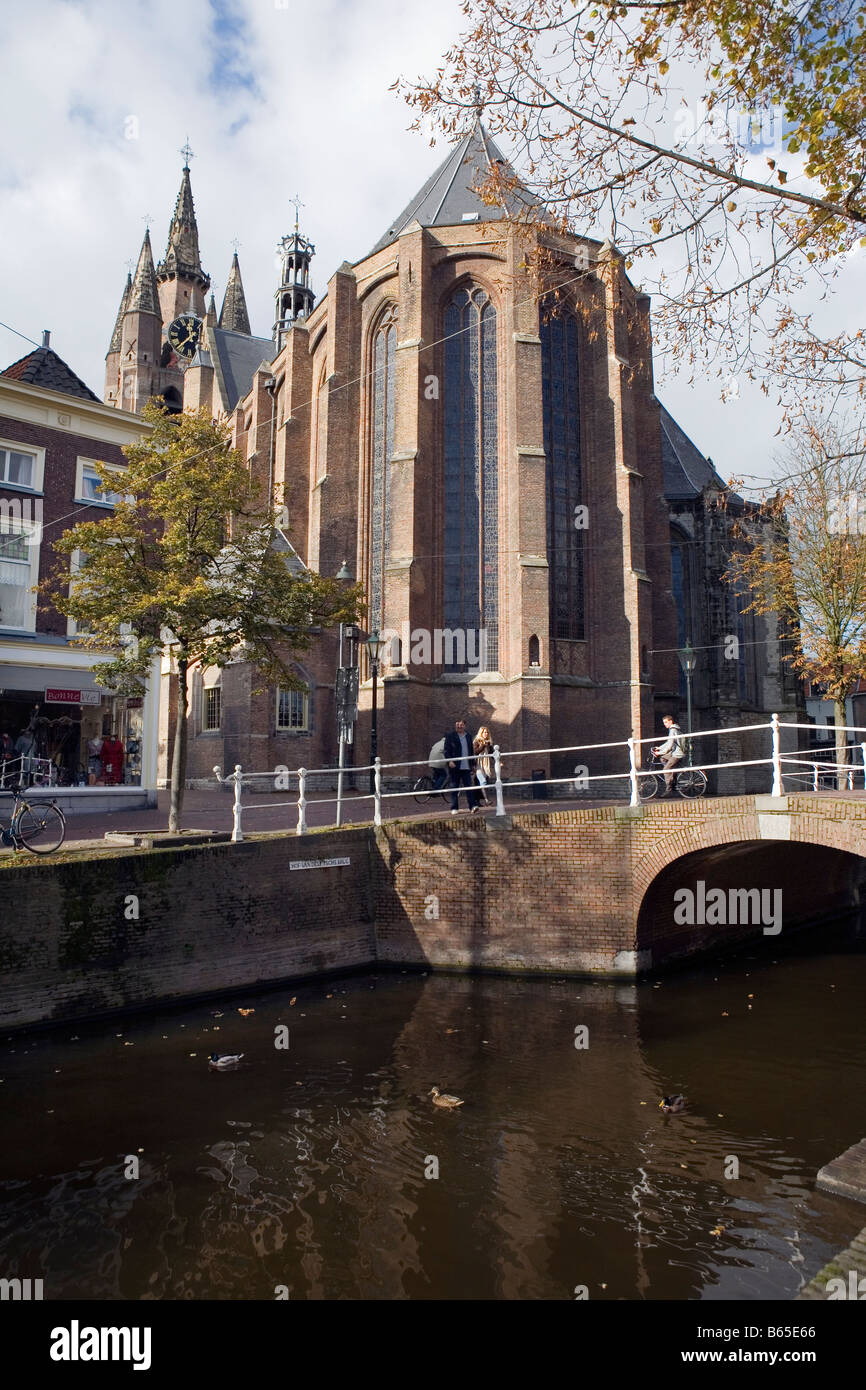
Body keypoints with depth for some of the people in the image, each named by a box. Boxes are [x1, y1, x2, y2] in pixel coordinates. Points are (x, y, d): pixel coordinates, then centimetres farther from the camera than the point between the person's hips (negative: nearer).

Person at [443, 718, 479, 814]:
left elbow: (471, 751, 21)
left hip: (466, 767, 3)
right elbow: (447, 750, -3)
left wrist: (473, 764, 18)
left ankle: (472, 806, -8)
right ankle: (454, 808, 6)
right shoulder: (450, 736, 3)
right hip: (454, 766, -3)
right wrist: (449, 761, -17)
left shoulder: (468, 737, 16)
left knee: (469, 786, -5)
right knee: (454, 787, 2)